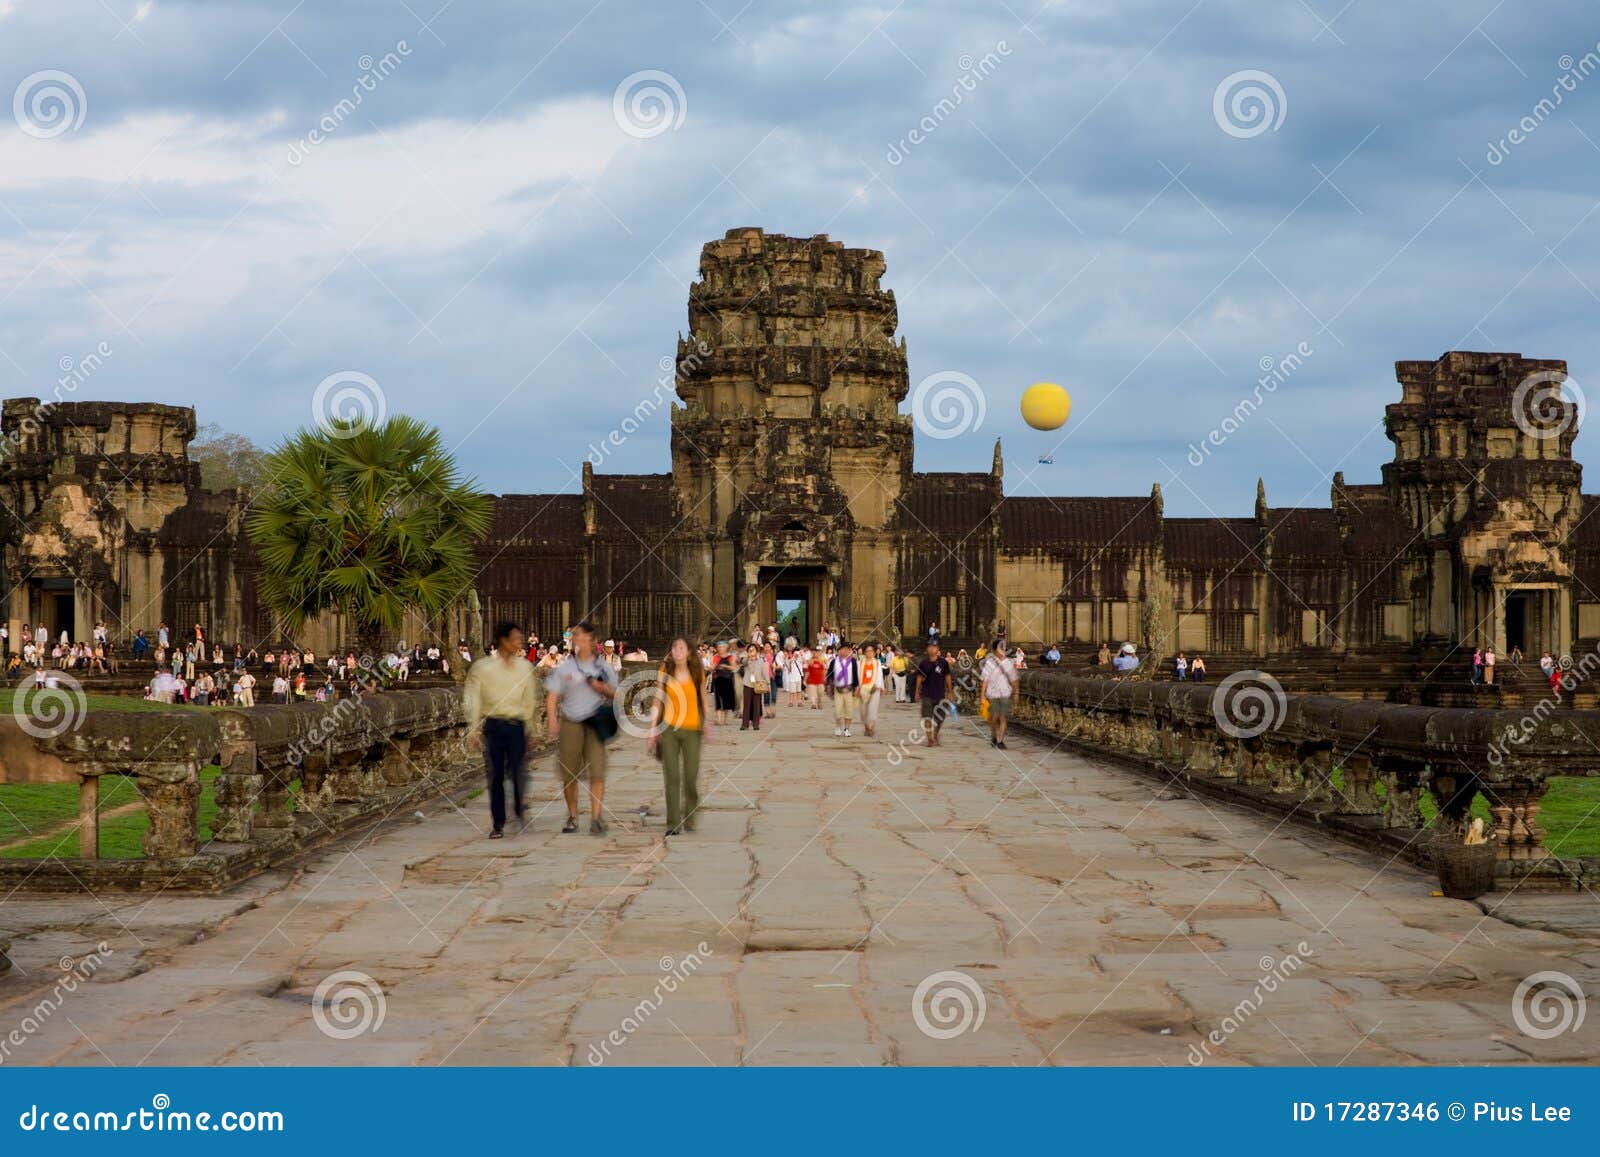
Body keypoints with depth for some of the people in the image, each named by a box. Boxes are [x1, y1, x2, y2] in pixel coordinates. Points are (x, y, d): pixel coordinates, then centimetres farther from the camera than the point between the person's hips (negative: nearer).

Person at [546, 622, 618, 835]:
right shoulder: (564, 667, 7)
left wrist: (602, 688, -7)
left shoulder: (603, 667, 9)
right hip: (570, 723, 1)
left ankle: (596, 818, -14)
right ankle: (572, 817, 16)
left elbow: (615, 695, 14)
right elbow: (552, 697, 3)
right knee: (569, 773, 2)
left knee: (597, 771, -12)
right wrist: (553, 722, -12)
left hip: (595, 723, -1)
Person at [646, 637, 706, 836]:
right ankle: (673, 824, 3)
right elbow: (658, 701, 6)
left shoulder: (696, 672, 3)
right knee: (671, 777, -2)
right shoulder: (665, 672, 3)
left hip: (692, 730, 0)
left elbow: (703, 699, 9)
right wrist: (653, 730, 2)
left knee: (691, 777, -2)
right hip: (669, 729, 0)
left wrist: (706, 722, -6)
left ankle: (689, 819, 19)